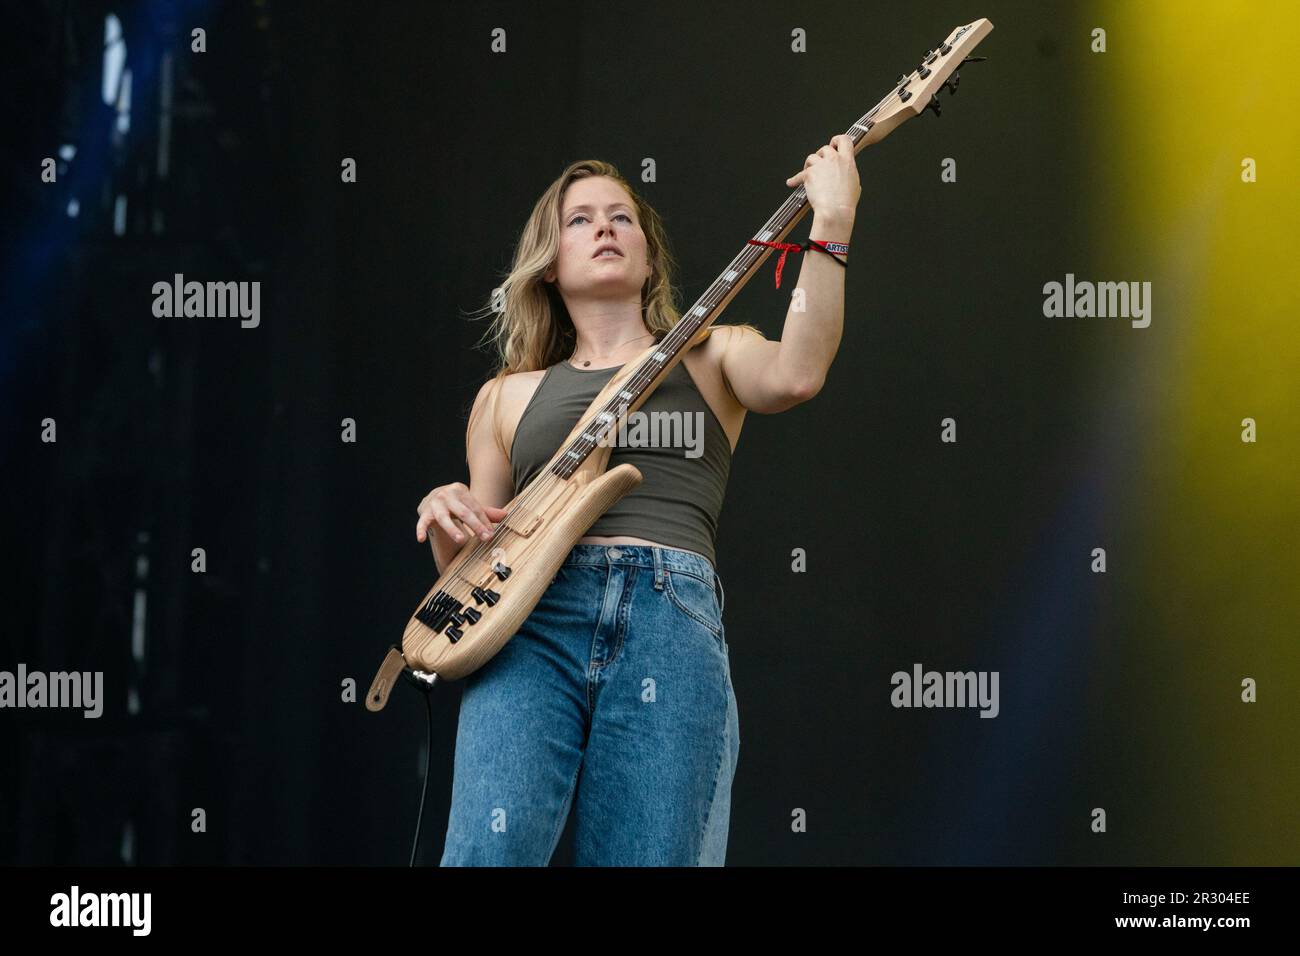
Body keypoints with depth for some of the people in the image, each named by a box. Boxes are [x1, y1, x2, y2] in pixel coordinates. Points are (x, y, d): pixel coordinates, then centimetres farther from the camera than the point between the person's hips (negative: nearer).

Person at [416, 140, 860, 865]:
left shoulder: (709, 355, 21)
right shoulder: (506, 397, 25)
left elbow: (795, 375, -4)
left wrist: (831, 226, -9)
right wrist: (446, 525, 2)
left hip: (675, 621, -1)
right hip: (532, 621, 1)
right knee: (491, 852, -23)